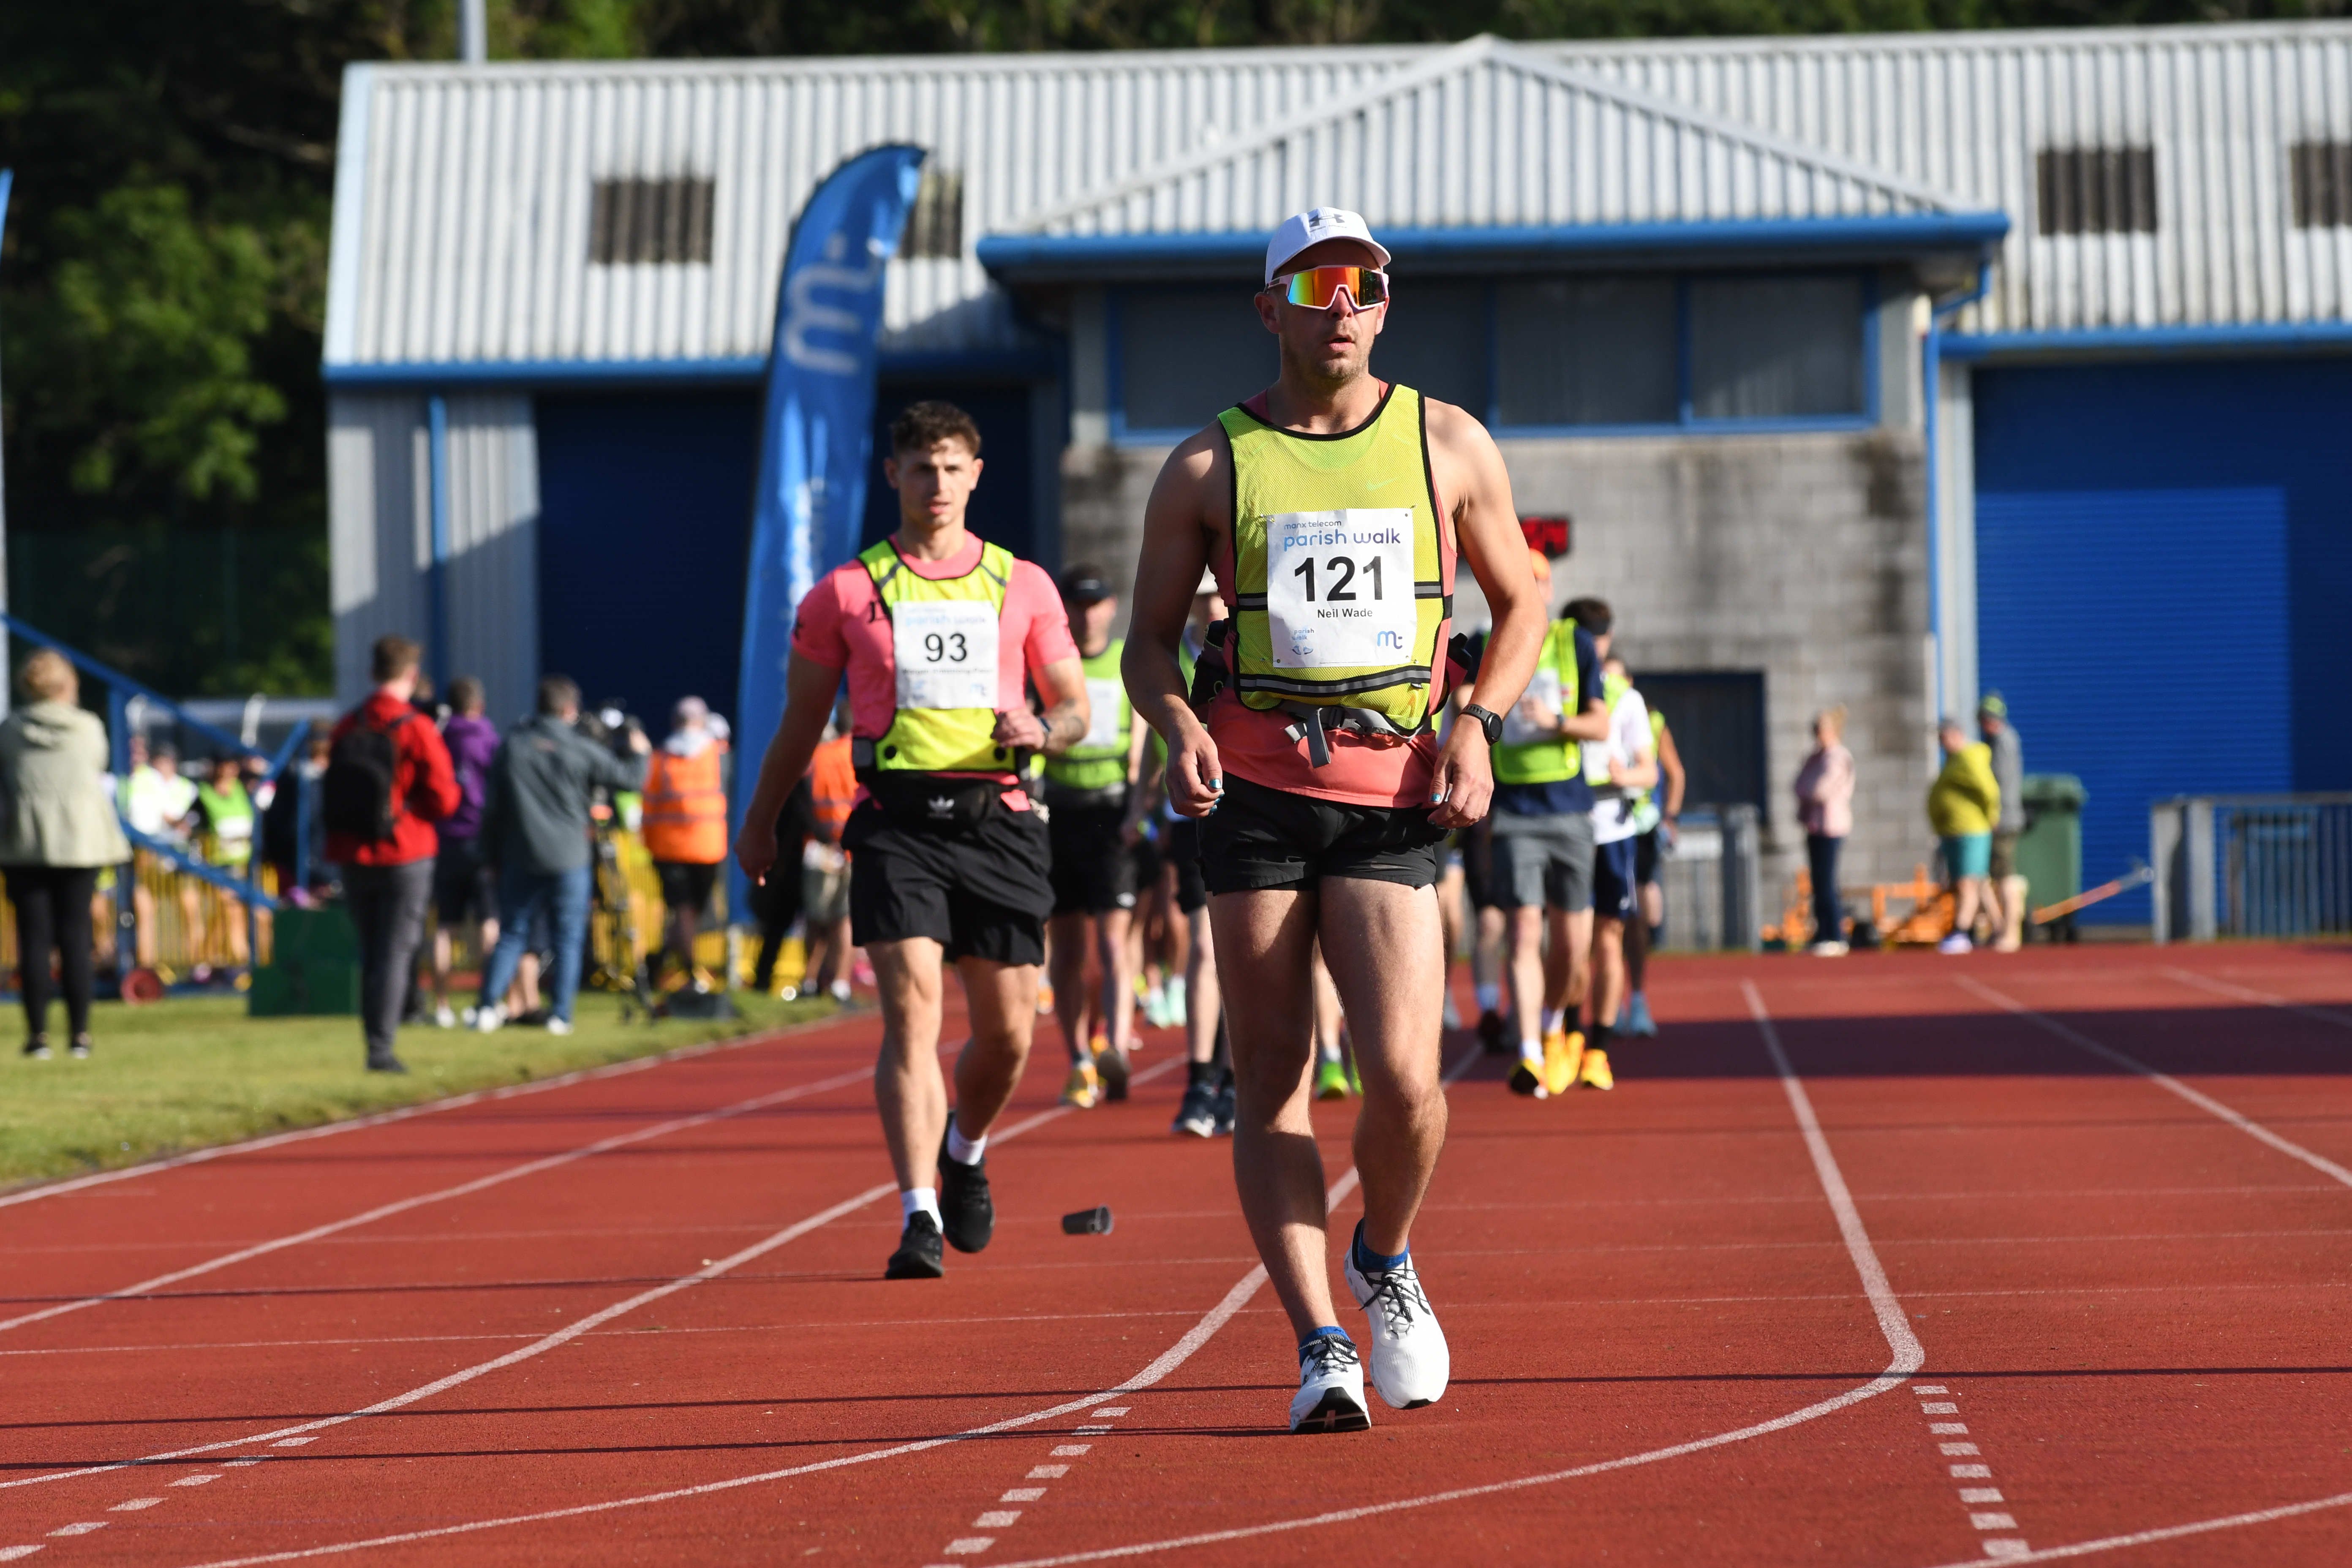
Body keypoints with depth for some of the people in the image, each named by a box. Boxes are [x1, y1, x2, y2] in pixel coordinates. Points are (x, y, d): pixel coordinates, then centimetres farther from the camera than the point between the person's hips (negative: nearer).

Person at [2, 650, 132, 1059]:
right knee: (76, 937, 4)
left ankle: (38, 1033, -1)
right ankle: (79, 1033, 3)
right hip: (80, 839, 0)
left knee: (33, 938, 2)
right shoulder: (90, 728, 1)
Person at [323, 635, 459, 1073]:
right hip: (406, 856, -5)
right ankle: (382, 1047, -11)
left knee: (369, 951, 14)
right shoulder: (417, 729, -11)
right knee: (397, 951, -3)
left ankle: (373, 1036, 15)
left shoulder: (345, 728, 4)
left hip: (353, 856, 5)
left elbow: (329, 797, 9)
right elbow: (444, 799, -11)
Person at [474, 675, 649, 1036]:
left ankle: (488, 1007, -1)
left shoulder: (510, 746, 2)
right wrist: (639, 752, 21)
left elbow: (493, 806, 6)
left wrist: (495, 854, 15)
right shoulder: (580, 750, -7)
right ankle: (560, 1015, 1)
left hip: (520, 859, 3)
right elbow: (631, 778, 0)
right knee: (568, 938, 5)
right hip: (569, 858, -3)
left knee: (512, 934, 9)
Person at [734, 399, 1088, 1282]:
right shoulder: (847, 592, 7)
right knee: (911, 1013, -16)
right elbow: (800, 722, 16)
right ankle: (918, 1219, -20)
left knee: (1008, 1029, 5)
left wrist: (1042, 731, -9)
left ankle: (966, 1148, 38)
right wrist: (759, 828, 19)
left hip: (996, 819, 2)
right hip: (898, 821, -2)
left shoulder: (1023, 587, 11)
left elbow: (1077, 708, 15)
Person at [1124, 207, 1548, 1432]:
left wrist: (1477, 726, 1)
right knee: (1271, 1087, -3)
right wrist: (1179, 729, -12)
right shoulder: (1207, 468, 5)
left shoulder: (1449, 446, 8)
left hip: (1391, 794, 0)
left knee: (1404, 1076, -13)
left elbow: (1521, 603, 18)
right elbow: (1149, 641, 9)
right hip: (1254, 782, 0)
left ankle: (1385, 1263, 17)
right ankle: (1320, 1348, 2)